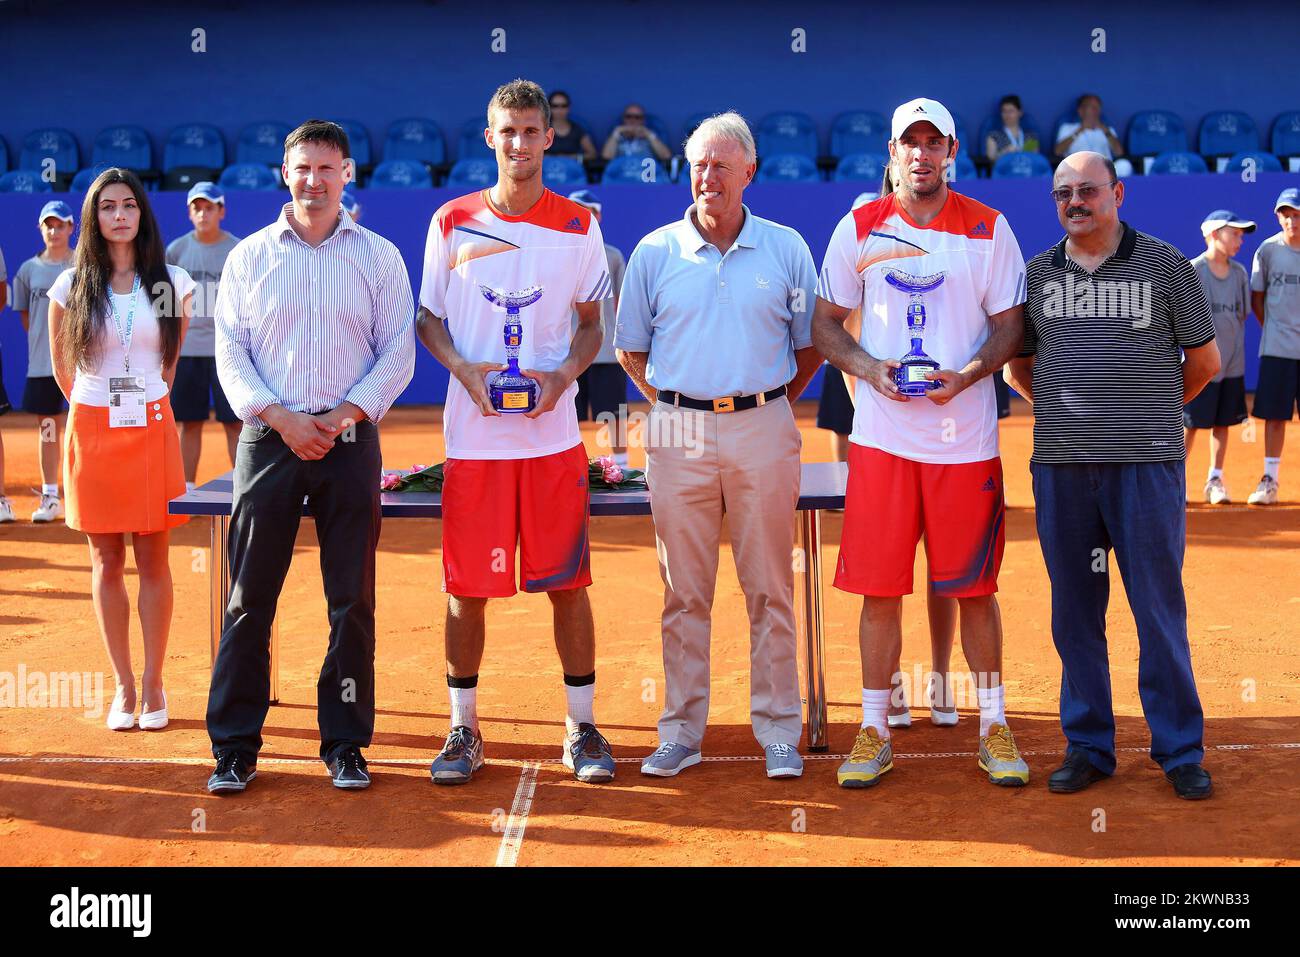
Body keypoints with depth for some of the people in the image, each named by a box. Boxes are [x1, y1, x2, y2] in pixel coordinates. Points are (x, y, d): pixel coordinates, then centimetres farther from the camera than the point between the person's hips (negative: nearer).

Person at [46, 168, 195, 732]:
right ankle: (123, 687, 12)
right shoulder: (71, 286, 2)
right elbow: (61, 362, 14)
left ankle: (153, 685, 10)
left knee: (152, 559, 2)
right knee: (106, 562, 4)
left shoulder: (172, 283, 3)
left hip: (151, 428, 0)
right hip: (92, 430, 0)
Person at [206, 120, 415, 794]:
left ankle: (346, 744, 12)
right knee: (249, 599, 0)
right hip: (269, 440, 0)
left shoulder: (378, 257, 7)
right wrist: (279, 416, -9)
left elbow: (398, 352, 4)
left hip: (350, 443, 0)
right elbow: (230, 352, 5)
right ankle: (234, 746, 9)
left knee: (352, 600, 2)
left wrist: (343, 415, -9)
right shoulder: (248, 257, 9)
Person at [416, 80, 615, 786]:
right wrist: (464, 368, -10)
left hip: (553, 433, 0)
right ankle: (463, 728, 18)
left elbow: (592, 324, 10)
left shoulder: (578, 226, 4)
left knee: (567, 582, 3)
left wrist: (563, 374, -10)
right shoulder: (452, 223, 4)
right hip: (473, 434, 0)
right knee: (466, 587, 3)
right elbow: (428, 320, 9)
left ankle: (581, 727, 16)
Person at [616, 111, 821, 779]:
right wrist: (670, 405, 5)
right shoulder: (655, 252, 6)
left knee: (770, 588, 3)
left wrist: (772, 403, 5)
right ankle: (681, 732, 13)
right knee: (684, 591, 5)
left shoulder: (786, 248, 5)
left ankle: (778, 731, 12)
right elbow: (632, 349, 13)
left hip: (762, 431, 0)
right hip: (678, 435, 1)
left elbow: (811, 344, 12)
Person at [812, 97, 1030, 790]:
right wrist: (870, 368, -10)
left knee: (975, 587, 6)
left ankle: (993, 726, 20)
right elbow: (825, 324, 8)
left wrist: (967, 375, -15)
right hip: (882, 436, 1)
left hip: (966, 438, 0)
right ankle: (874, 733, 14)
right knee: (879, 588, 3)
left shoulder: (988, 229, 4)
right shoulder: (858, 228, 6)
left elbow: (1009, 324, 4)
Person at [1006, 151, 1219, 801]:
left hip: (1147, 463, -3)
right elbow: (1019, 365, 21)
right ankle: (1087, 746, 19)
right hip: (1061, 467, 3)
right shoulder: (1036, 273, 10)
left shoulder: (1164, 265, 3)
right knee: (1075, 612, 8)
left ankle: (1180, 751, 13)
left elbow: (1204, 361, 9)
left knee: (1160, 611, 1)